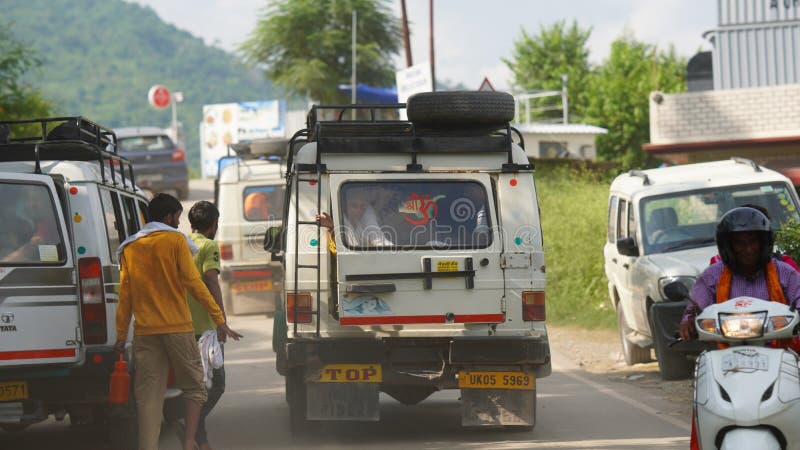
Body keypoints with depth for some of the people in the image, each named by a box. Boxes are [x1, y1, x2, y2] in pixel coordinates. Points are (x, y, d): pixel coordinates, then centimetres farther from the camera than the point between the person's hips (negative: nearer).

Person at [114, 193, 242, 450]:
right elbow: (193, 282, -8)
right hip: (177, 327, -4)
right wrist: (219, 318, -7)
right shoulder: (175, 241, -1)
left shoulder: (130, 247, 11)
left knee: (148, 395, 3)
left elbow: (125, 295, 10)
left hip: (145, 331, 4)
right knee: (193, 387, 7)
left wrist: (121, 335, 13)